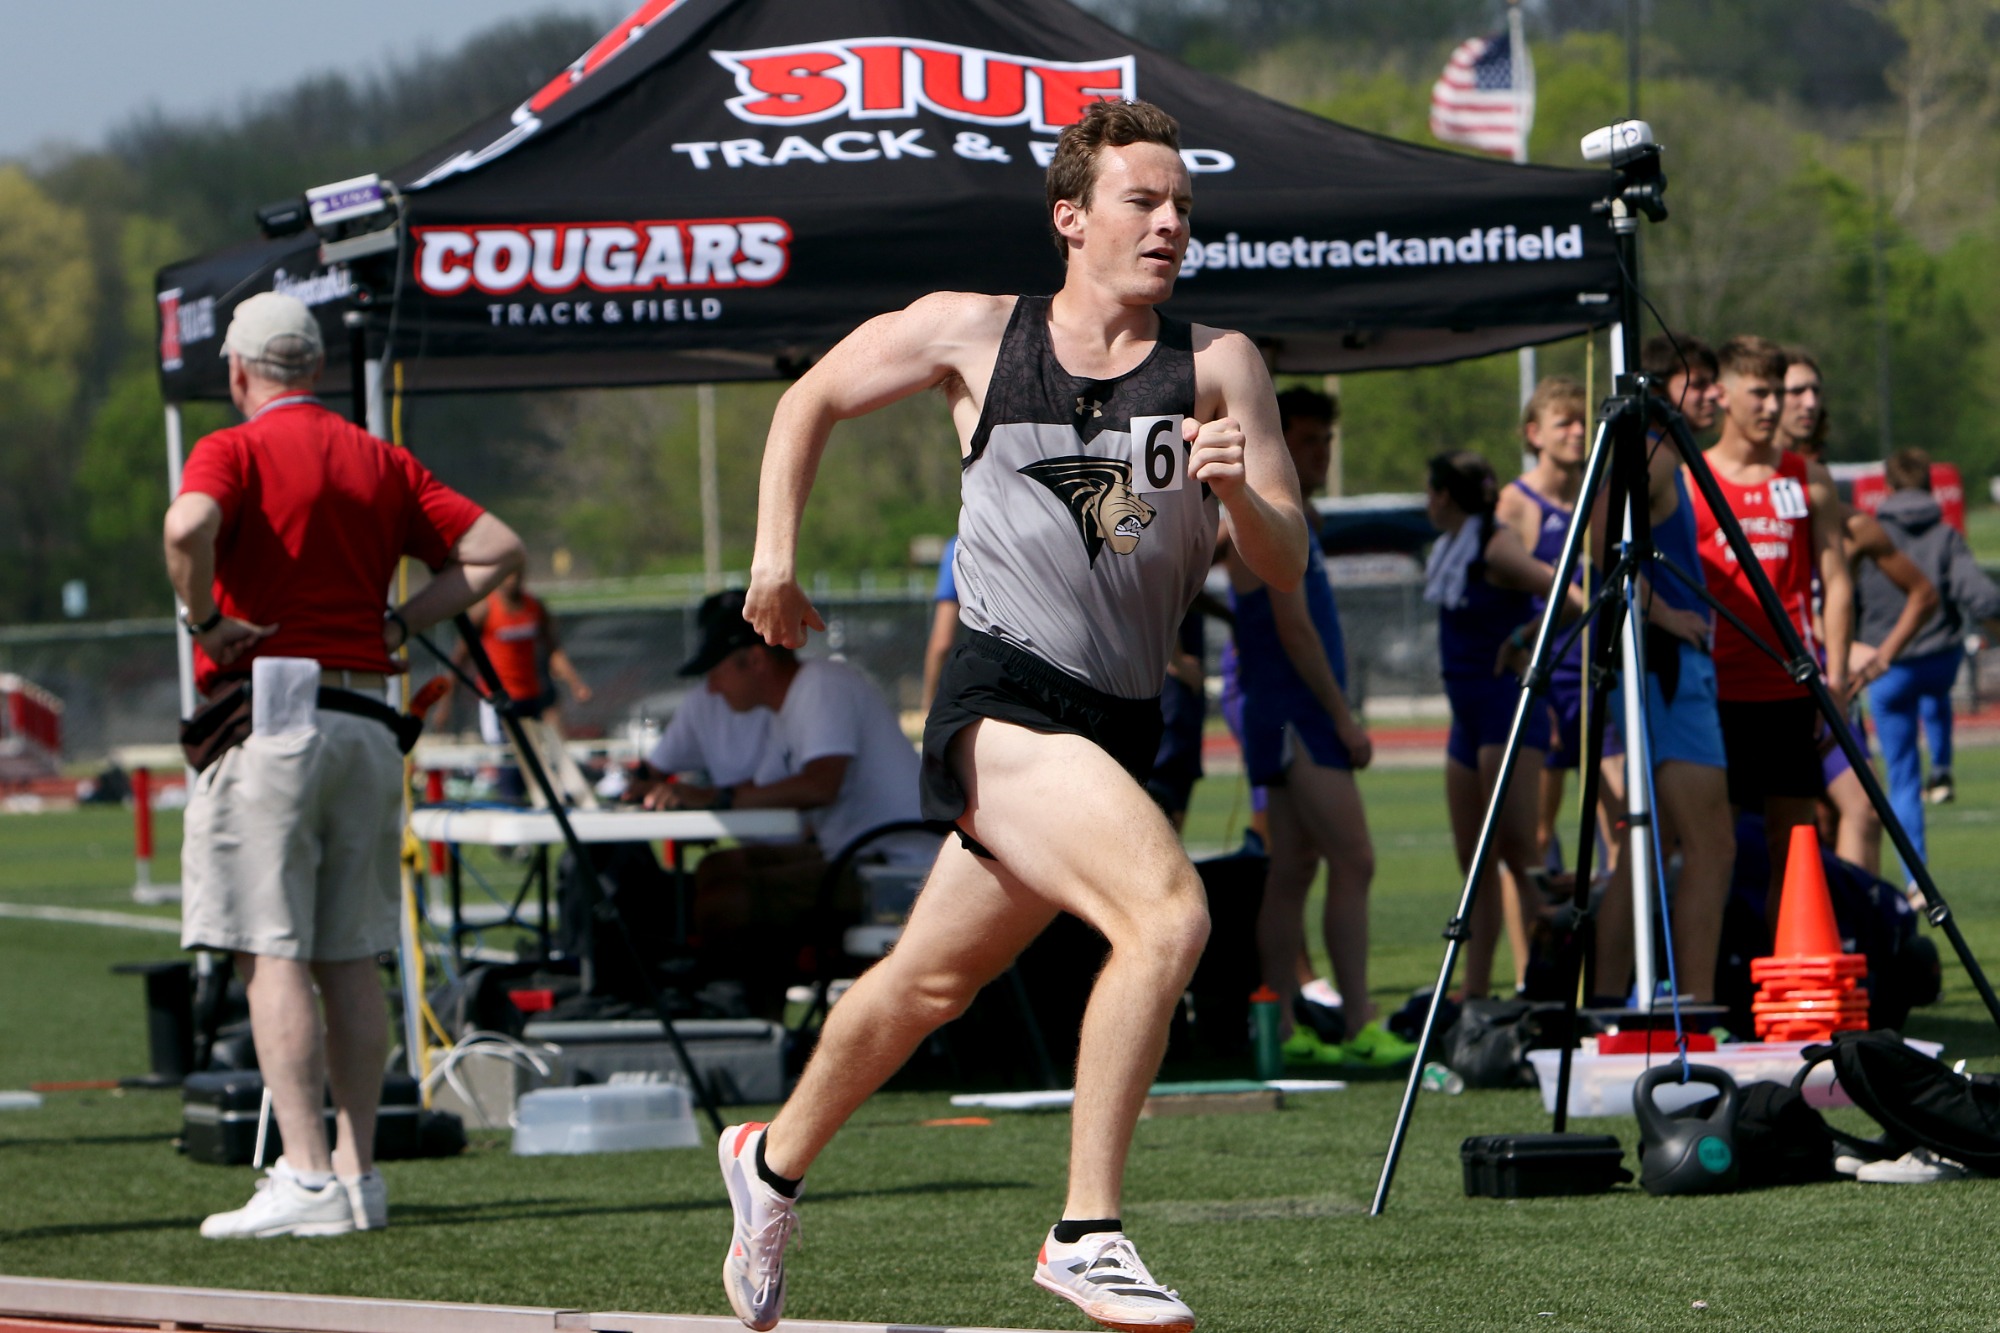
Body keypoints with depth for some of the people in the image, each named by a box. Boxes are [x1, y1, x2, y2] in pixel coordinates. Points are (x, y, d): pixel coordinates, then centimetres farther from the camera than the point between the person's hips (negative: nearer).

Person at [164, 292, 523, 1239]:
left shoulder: (234, 451, -3)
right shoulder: (381, 462, 15)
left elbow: (189, 525, -25)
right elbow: (497, 549, 10)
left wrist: (204, 621, -11)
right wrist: (396, 626, 9)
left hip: (268, 720, -6)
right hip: (368, 723, 6)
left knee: (272, 956, -8)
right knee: (349, 959, 10)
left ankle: (308, 1180, -15)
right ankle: (358, 1173, 10)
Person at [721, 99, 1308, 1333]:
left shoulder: (1219, 366, 3)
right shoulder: (976, 334, 1)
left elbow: (1287, 566, -2)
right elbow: (813, 400, 17)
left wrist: (1239, 492, -23)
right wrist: (777, 554, 8)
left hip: (1120, 726, 4)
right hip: (1001, 708, -4)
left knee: (933, 981, 19)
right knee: (1170, 911, -27)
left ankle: (776, 1162, 44)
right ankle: (1088, 1232, -24)